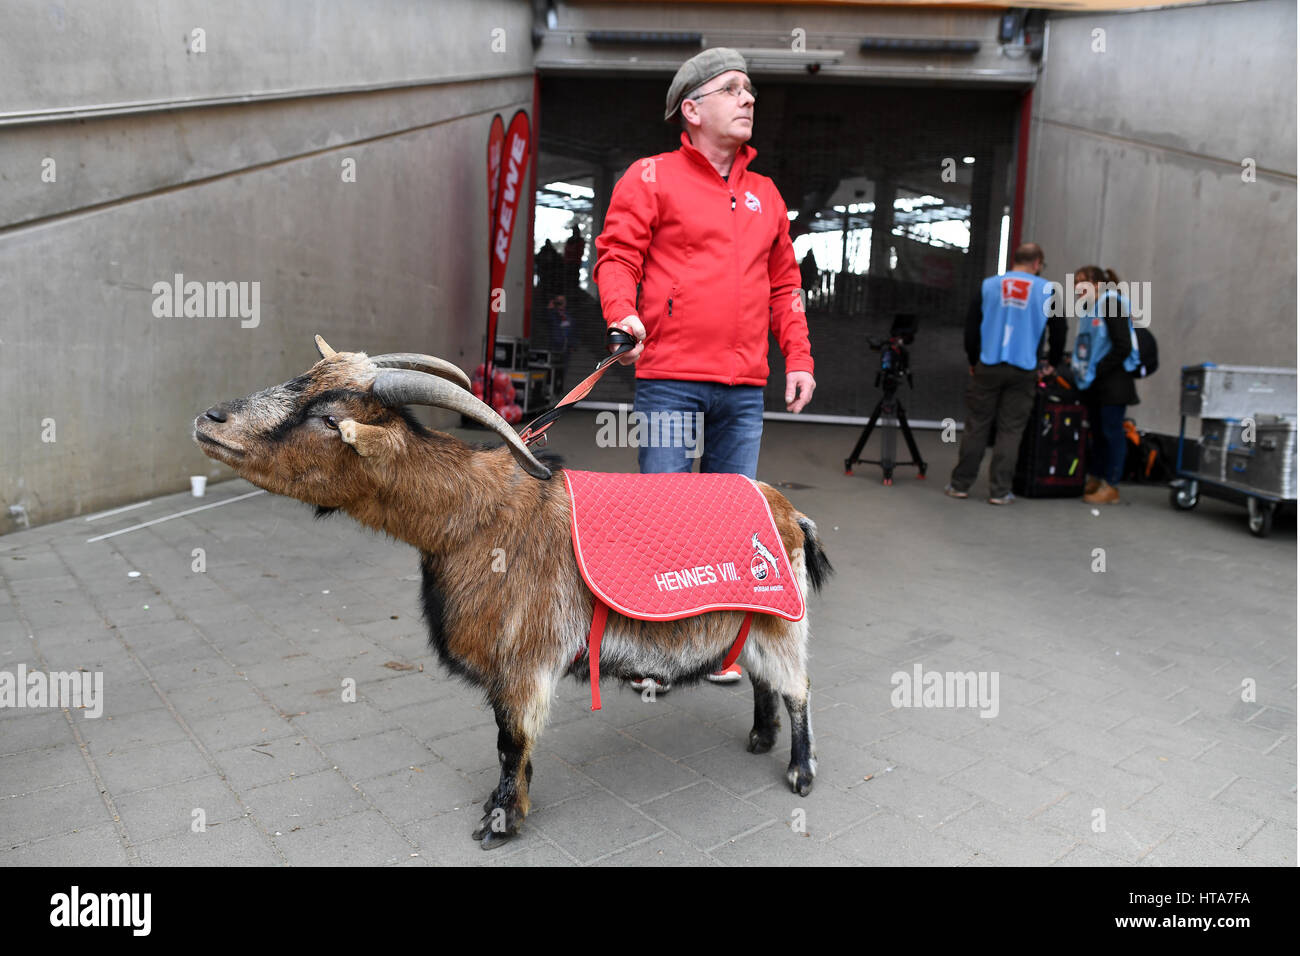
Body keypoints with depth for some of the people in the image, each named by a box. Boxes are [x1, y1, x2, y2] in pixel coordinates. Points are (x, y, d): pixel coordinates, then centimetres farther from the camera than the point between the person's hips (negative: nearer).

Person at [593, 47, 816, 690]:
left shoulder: (765, 195, 20)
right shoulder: (651, 178, 5)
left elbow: (784, 285, 21)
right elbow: (616, 255, -3)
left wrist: (798, 358, 13)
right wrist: (624, 314, -22)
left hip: (744, 389, 5)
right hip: (670, 380, -5)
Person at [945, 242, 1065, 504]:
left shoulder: (988, 285, 6)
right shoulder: (1047, 290, 3)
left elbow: (971, 326, 7)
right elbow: (1059, 330, 4)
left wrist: (973, 361, 17)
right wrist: (1052, 363, 18)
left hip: (987, 367, 1)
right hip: (1023, 371, -1)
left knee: (976, 426, 7)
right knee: (1010, 431, 3)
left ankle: (960, 484, 11)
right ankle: (1000, 491, 5)